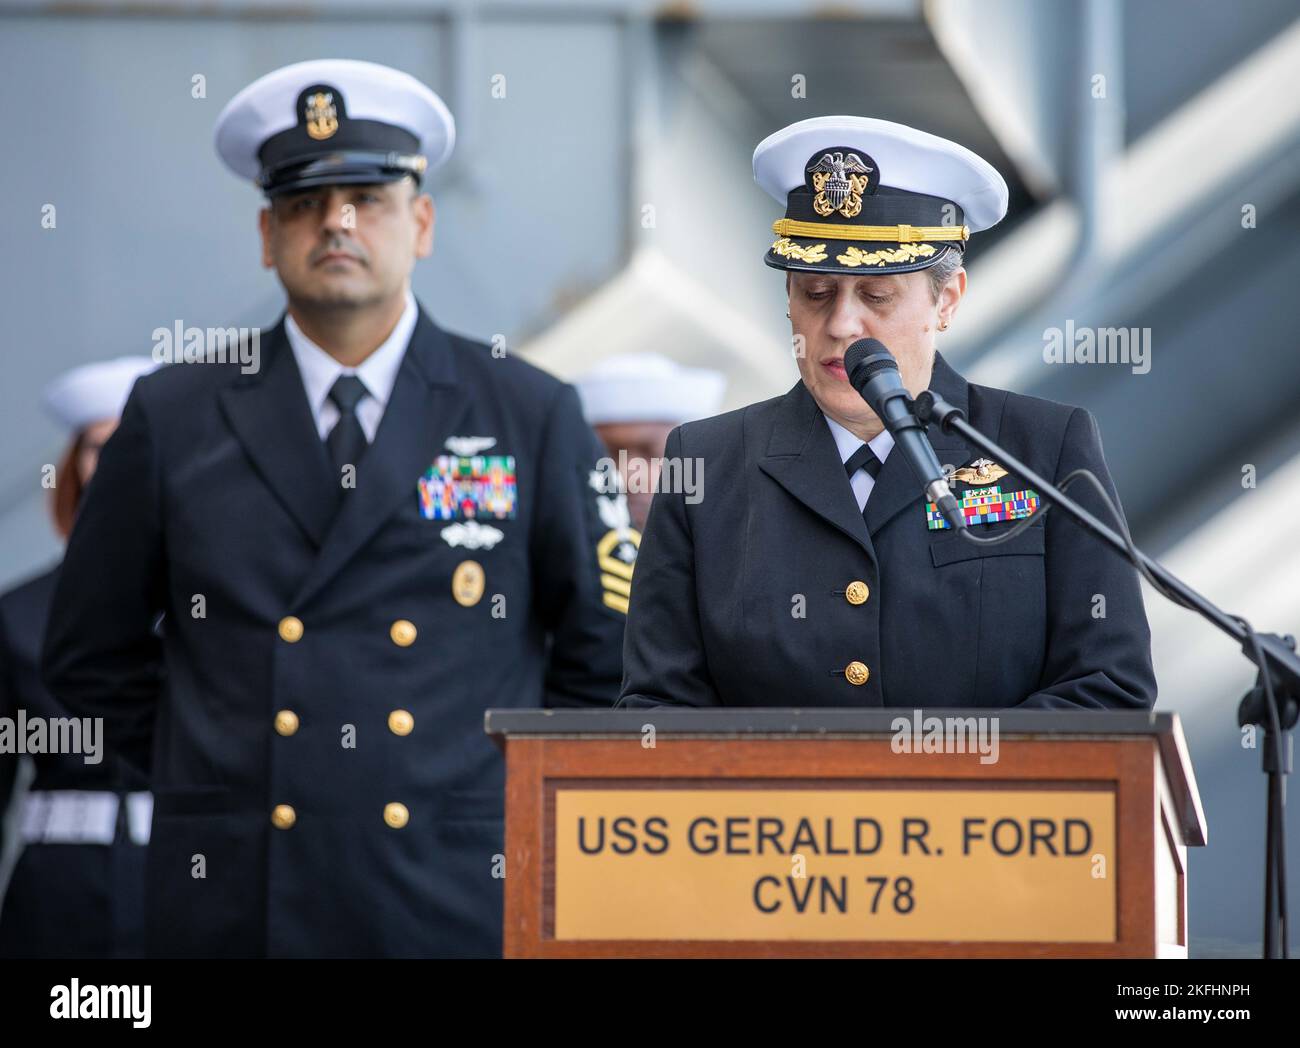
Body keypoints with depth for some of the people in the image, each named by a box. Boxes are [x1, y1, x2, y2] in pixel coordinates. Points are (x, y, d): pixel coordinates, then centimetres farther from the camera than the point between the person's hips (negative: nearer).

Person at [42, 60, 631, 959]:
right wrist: (221, 778, 6)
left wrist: (509, 792, 4)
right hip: (238, 910, 1)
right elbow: (91, 655, 12)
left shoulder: (534, 419, 4)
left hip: (462, 908, 0)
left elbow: (607, 657, 10)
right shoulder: (173, 420, 5)